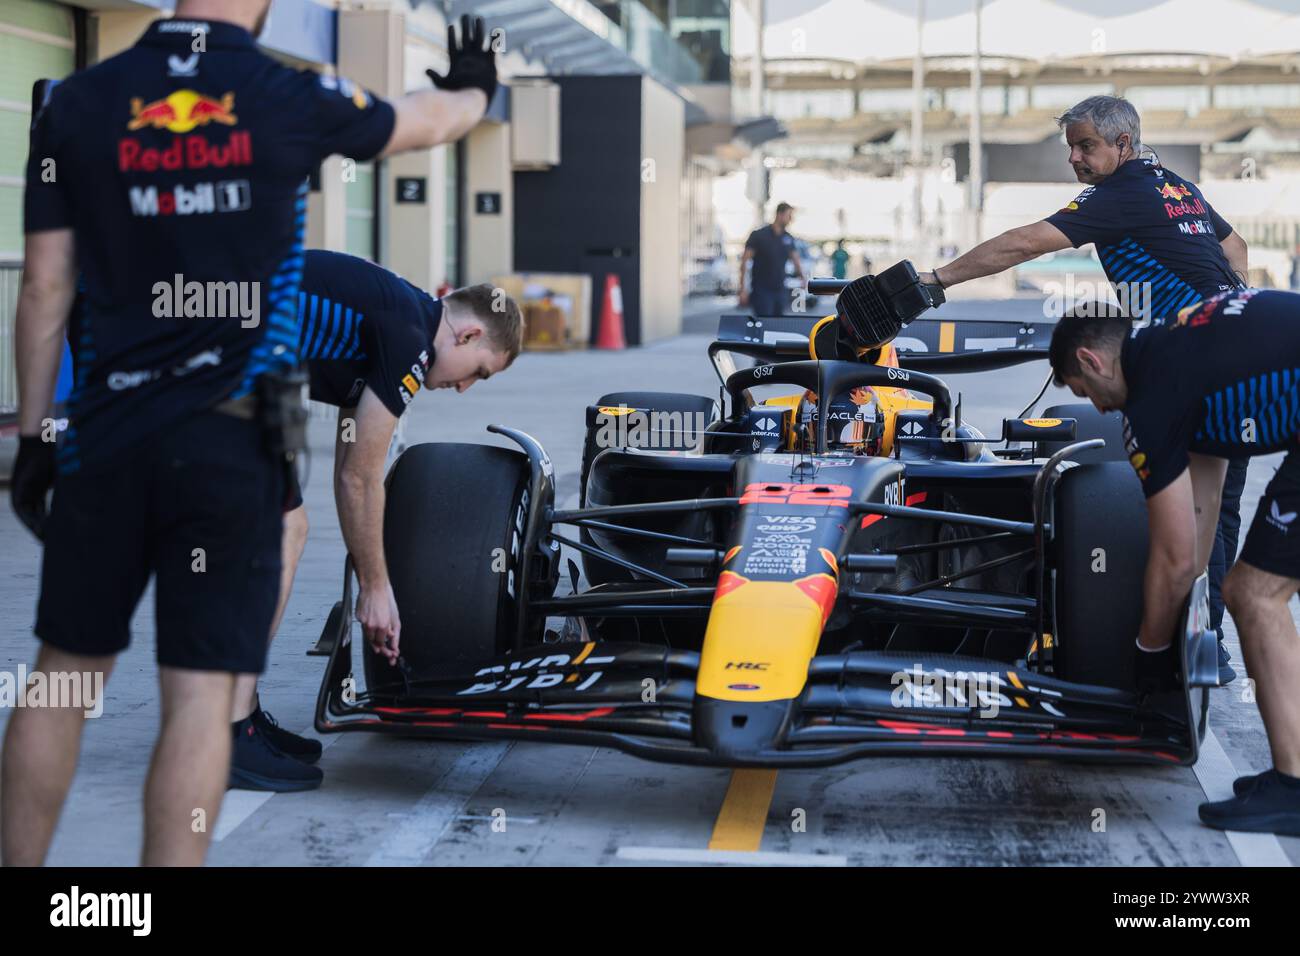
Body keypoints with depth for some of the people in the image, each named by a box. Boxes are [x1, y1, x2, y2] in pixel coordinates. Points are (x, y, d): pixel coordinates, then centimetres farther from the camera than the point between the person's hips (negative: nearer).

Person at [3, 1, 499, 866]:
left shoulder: (77, 104, 3)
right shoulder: (294, 99, -2)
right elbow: (427, 122, 18)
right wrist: (476, 88, 40)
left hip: (107, 432, 3)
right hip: (232, 438, -2)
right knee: (201, 694, 0)